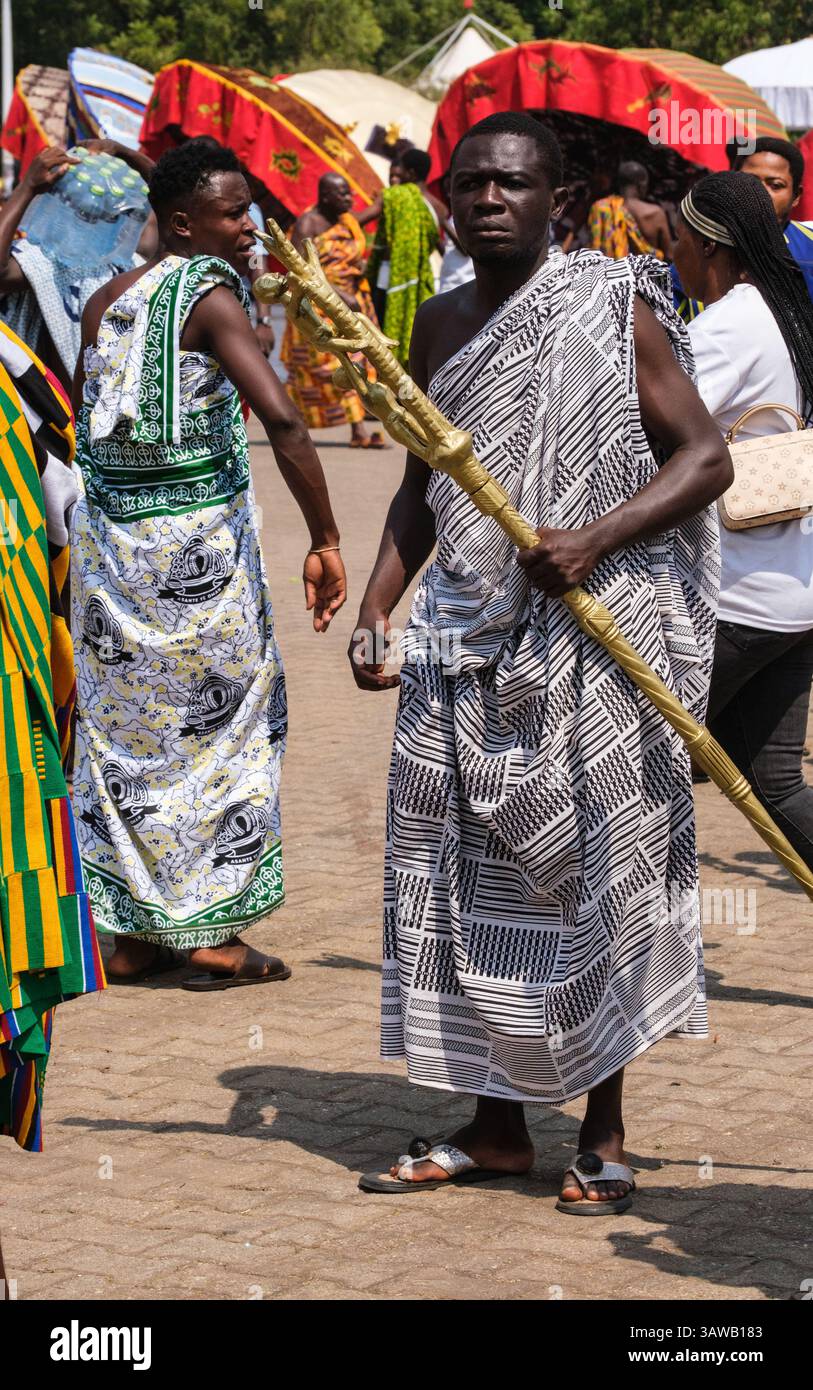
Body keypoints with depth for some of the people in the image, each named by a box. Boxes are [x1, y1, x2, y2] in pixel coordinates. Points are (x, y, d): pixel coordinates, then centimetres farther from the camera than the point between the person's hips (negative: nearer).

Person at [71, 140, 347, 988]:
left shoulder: (105, 300, 8)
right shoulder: (211, 295, -11)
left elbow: (77, 424, 13)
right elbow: (280, 418, -22)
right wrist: (325, 541, -20)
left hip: (106, 531, 6)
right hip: (198, 541, -6)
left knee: (122, 726, 12)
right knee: (215, 723, 6)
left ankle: (129, 935, 18)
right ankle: (211, 935, 10)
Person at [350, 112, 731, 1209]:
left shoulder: (613, 307, -4)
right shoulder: (440, 326, 12)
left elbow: (705, 458, -7)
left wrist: (594, 539, -21)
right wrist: (375, 608, 7)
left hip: (590, 635, -5)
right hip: (466, 637, 5)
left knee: (592, 871, 0)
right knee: (467, 880, 6)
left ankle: (603, 1132, 12)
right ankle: (496, 1125, 17)